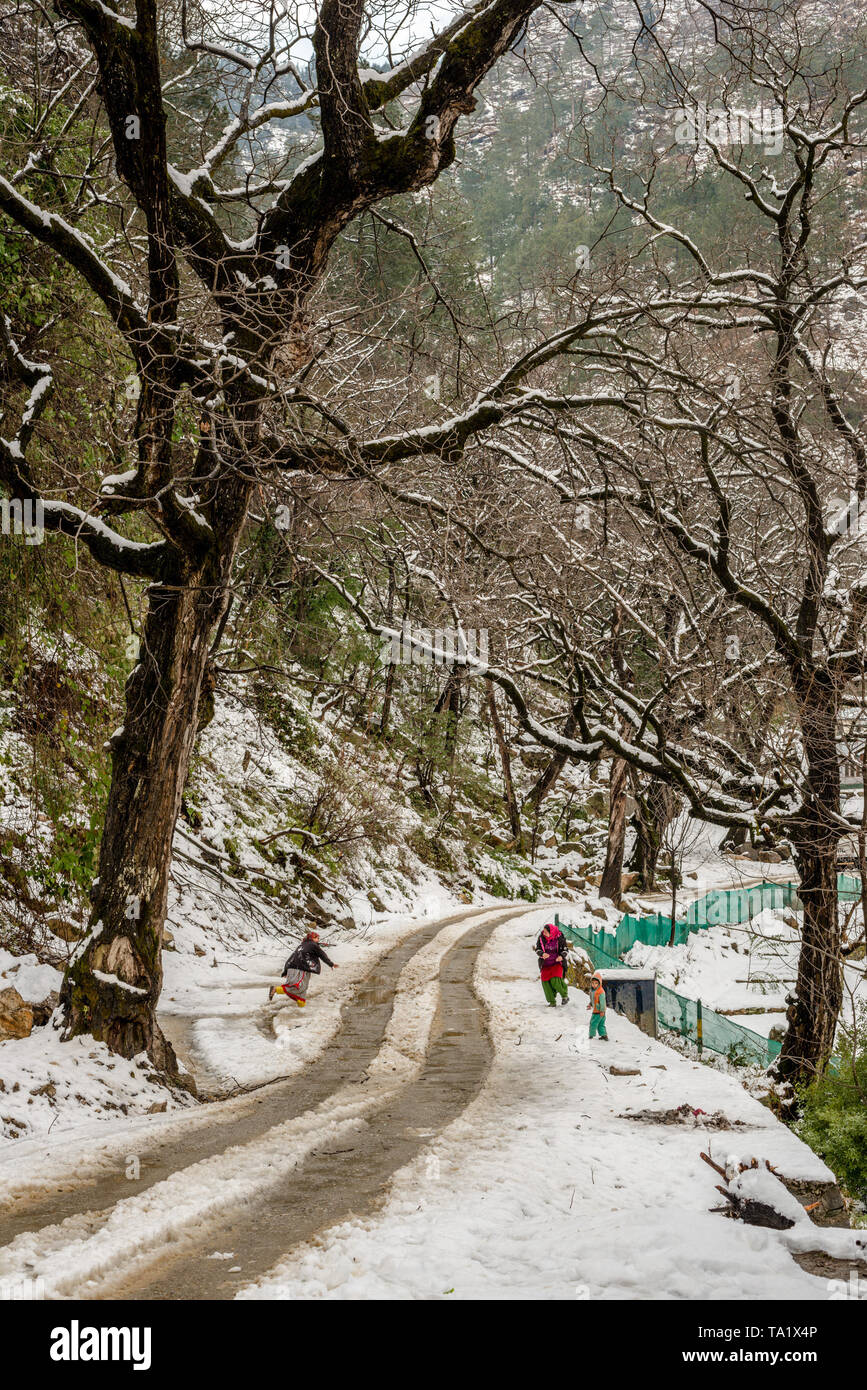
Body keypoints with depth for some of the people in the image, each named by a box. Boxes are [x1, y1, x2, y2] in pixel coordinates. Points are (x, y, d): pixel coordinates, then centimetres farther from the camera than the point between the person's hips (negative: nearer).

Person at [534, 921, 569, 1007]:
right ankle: (552, 1002, 8)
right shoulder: (541, 938, -7)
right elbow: (538, 949, -2)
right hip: (545, 964, 3)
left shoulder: (559, 938, -12)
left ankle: (565, 995, 7)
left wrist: (561, 956, -19)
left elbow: (565, 949, 1)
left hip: (557, 962, -3)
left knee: (555, 981, -20)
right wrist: (542, 954, -23)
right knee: (546, 982, -7)